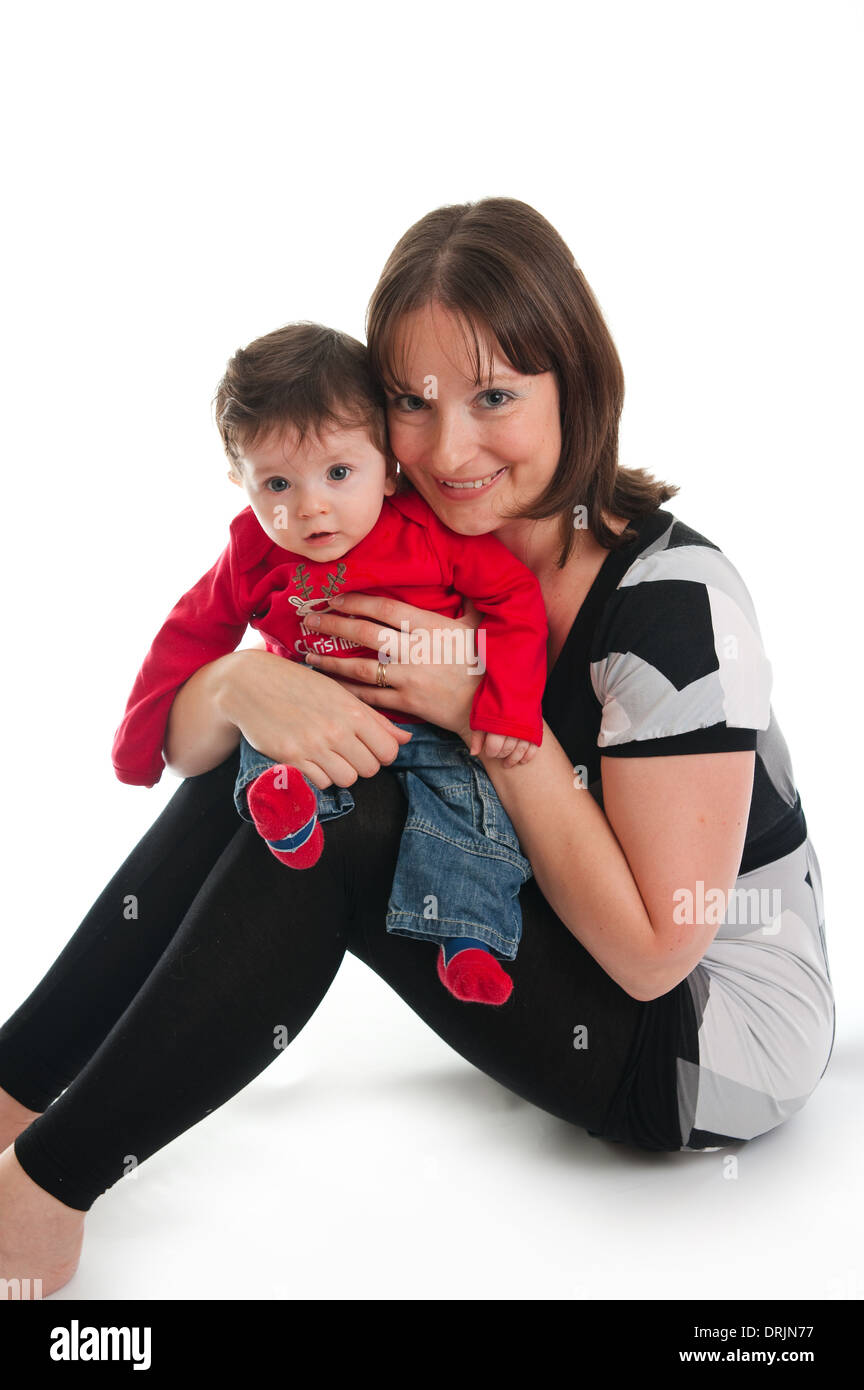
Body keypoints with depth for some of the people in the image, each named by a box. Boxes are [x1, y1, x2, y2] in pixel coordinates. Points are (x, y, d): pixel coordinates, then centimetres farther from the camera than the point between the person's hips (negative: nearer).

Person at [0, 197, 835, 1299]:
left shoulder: (671, 598, -25)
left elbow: (653, 946, -25)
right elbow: (183, 740, -7)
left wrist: (492, 712, -27)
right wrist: (242, 683, -31)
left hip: (729, 1027, -6)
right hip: (561, 944, 7)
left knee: (335, 821, -26)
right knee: (267, 766, -9)